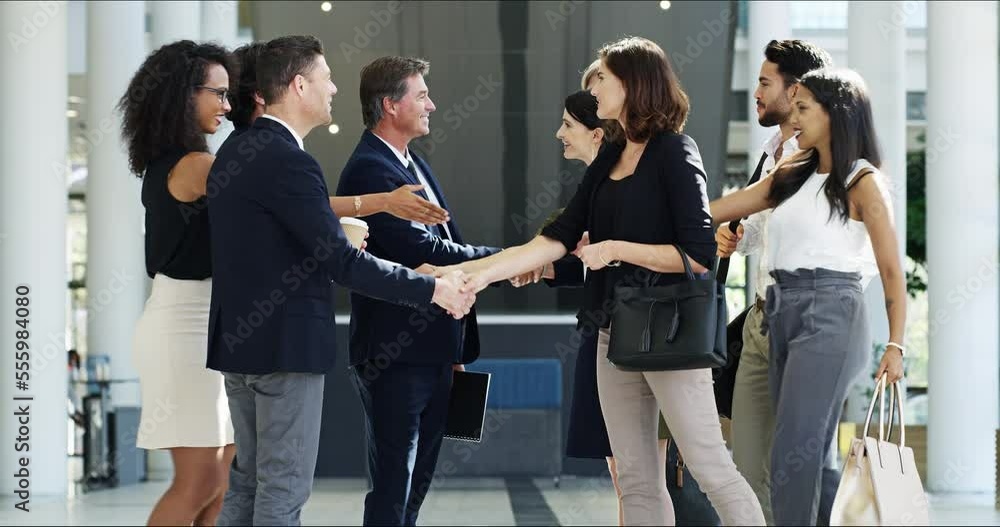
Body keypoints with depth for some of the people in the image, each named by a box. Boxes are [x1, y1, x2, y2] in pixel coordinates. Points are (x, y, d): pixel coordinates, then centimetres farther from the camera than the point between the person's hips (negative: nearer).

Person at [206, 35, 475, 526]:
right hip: (285, 343, -10)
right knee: (285, 486, -4)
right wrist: (432, 289, -16)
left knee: (248, 480, 15)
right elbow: (341, 261, -22)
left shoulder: (235, 151, 11)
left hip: (240, 337, 10)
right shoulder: (287, 159, -19)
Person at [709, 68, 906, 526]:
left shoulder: (862, 183, -3)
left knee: (793, 451, -12)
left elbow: (892, 271, -6)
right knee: (809, 453, 7)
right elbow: (718, 210, 16)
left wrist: (895, 345, -13)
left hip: (828, 316, -7)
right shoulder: (792, 175, 17)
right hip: (784, 313, 7)